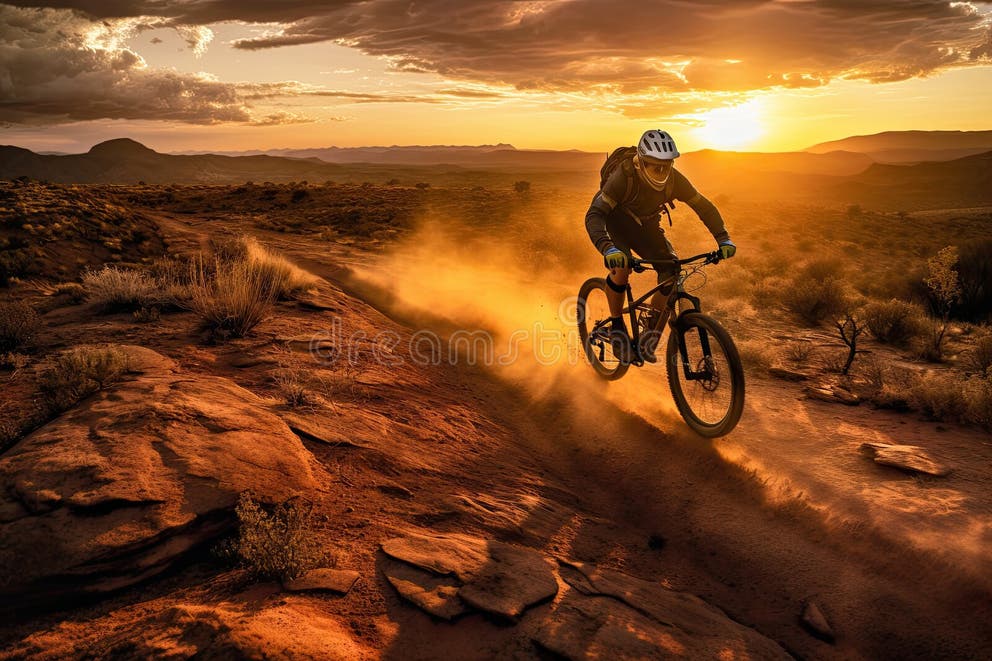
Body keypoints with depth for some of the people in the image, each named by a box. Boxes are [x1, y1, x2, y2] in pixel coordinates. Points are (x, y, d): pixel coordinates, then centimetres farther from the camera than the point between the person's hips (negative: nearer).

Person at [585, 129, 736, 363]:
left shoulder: (674, 179, -23)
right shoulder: (624, 176, -35)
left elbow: (705, 207, -12)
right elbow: (594, 215, -43)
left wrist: (723, 239, -26)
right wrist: (607, 248, -60)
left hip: (646, 224, 4)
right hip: (616, 220, -4)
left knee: (671, 269, -15)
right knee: (621, 266, -33)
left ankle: (649, 339, -1)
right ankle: (616, 327, -10)